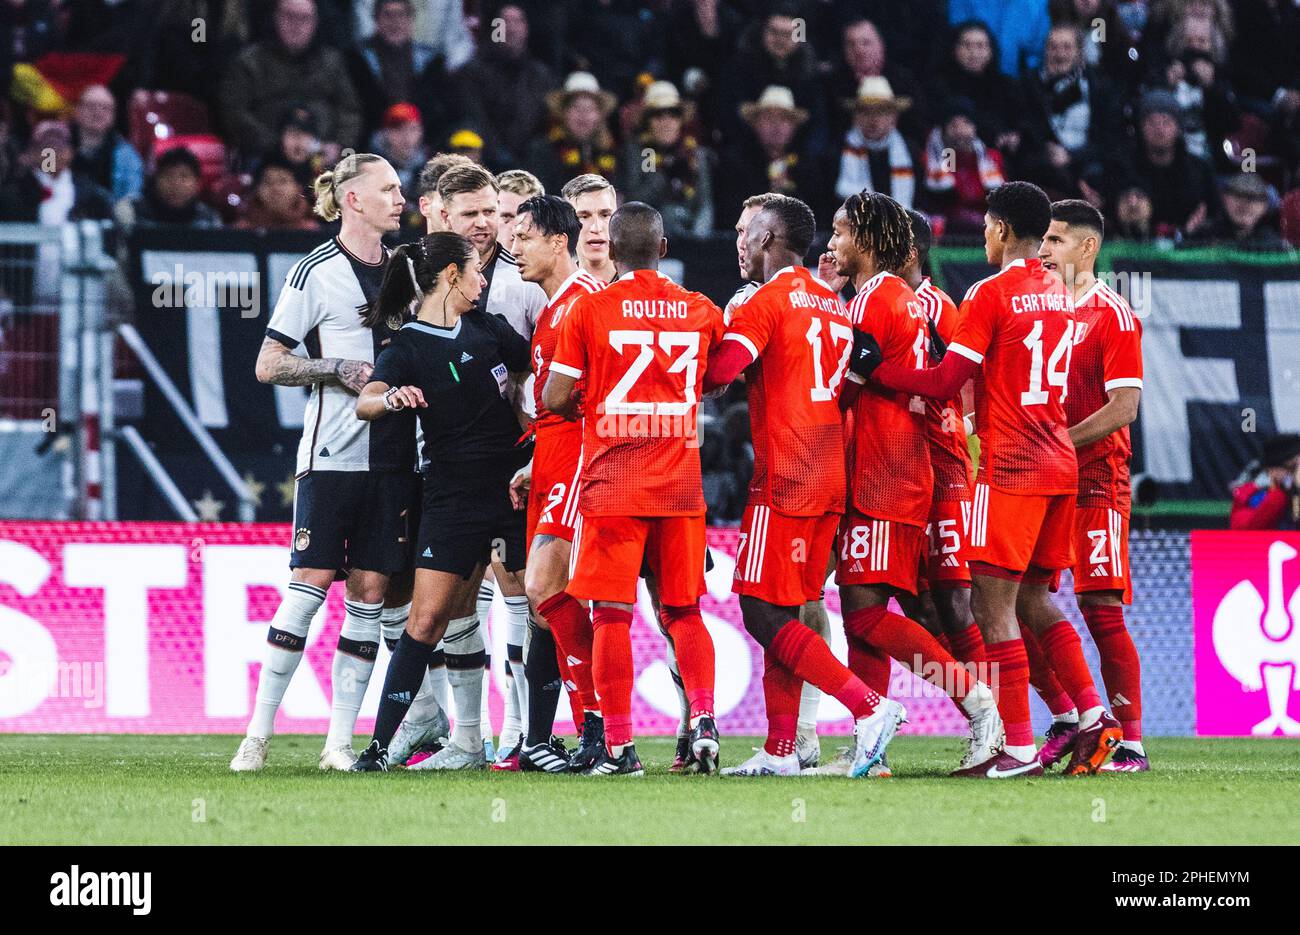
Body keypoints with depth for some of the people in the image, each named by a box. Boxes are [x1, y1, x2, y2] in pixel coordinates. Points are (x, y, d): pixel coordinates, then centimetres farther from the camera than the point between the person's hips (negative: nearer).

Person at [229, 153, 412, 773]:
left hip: (392, 456, 5)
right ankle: (259, 733, -4)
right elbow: (268, 365, -4)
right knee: (310, 583, -9)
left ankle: (341, 739, 4)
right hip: (332, 455, -5)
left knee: (369, 592, 2)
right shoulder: (317, 273, -4)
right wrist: (341, 369, -15)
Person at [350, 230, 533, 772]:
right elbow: (365, 403, -26)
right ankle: (380, 745, -6)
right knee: (428, 619, -10)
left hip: (515, 486, 5)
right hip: (452, 498, -5)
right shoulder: (408, 348, -8)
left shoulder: (486, 327, 9)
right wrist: (391, 398, -45)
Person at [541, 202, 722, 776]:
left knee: (611, 614, 0)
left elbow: (555, 399, -4)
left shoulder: (590, 310, -5)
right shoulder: (702, 312, 5)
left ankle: (619, 747, -3)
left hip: (612, 484, -3)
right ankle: (704, 720, -4)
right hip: (681, 484, 3)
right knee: (684, 611, 13)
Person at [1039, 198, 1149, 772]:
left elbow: (1123, 408, -13)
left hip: (1095, 480, -7)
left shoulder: (1112, 315, -7)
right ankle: (1065, 721, 14)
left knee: (1100, 607, -9)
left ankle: (1131, 744, -6)